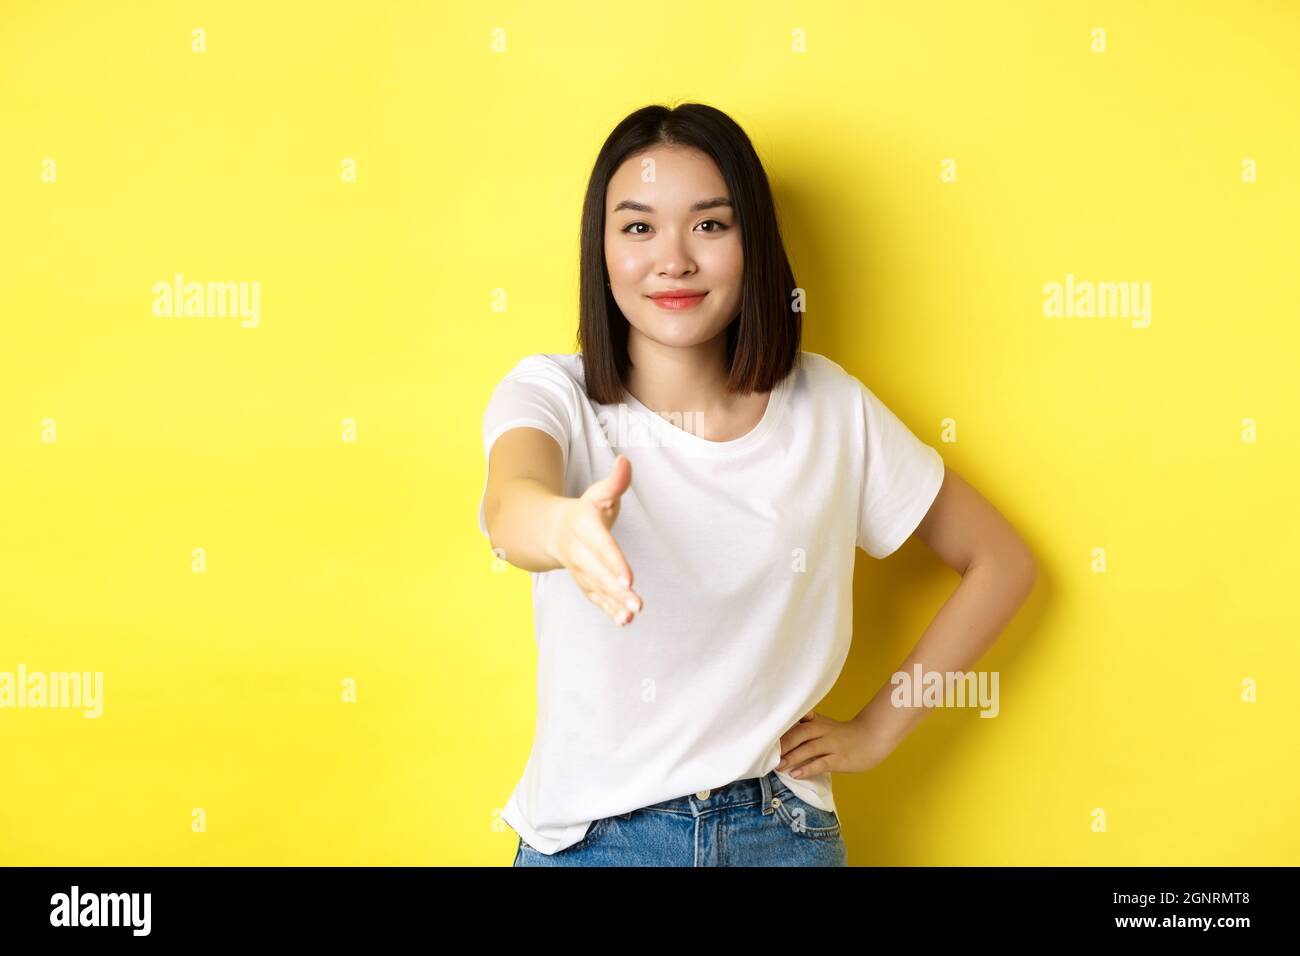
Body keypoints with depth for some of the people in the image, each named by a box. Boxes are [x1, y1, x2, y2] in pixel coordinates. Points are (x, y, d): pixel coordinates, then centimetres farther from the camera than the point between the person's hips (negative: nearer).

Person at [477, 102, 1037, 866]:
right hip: (590, 835, -1)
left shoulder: (832, 410, -5)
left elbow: (1002, 563, 5)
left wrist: (879, 729, 0)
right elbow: (511, 500, -32)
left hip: (782, 831, 1)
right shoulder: (551, 395, -9)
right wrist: (561, 526, -55)